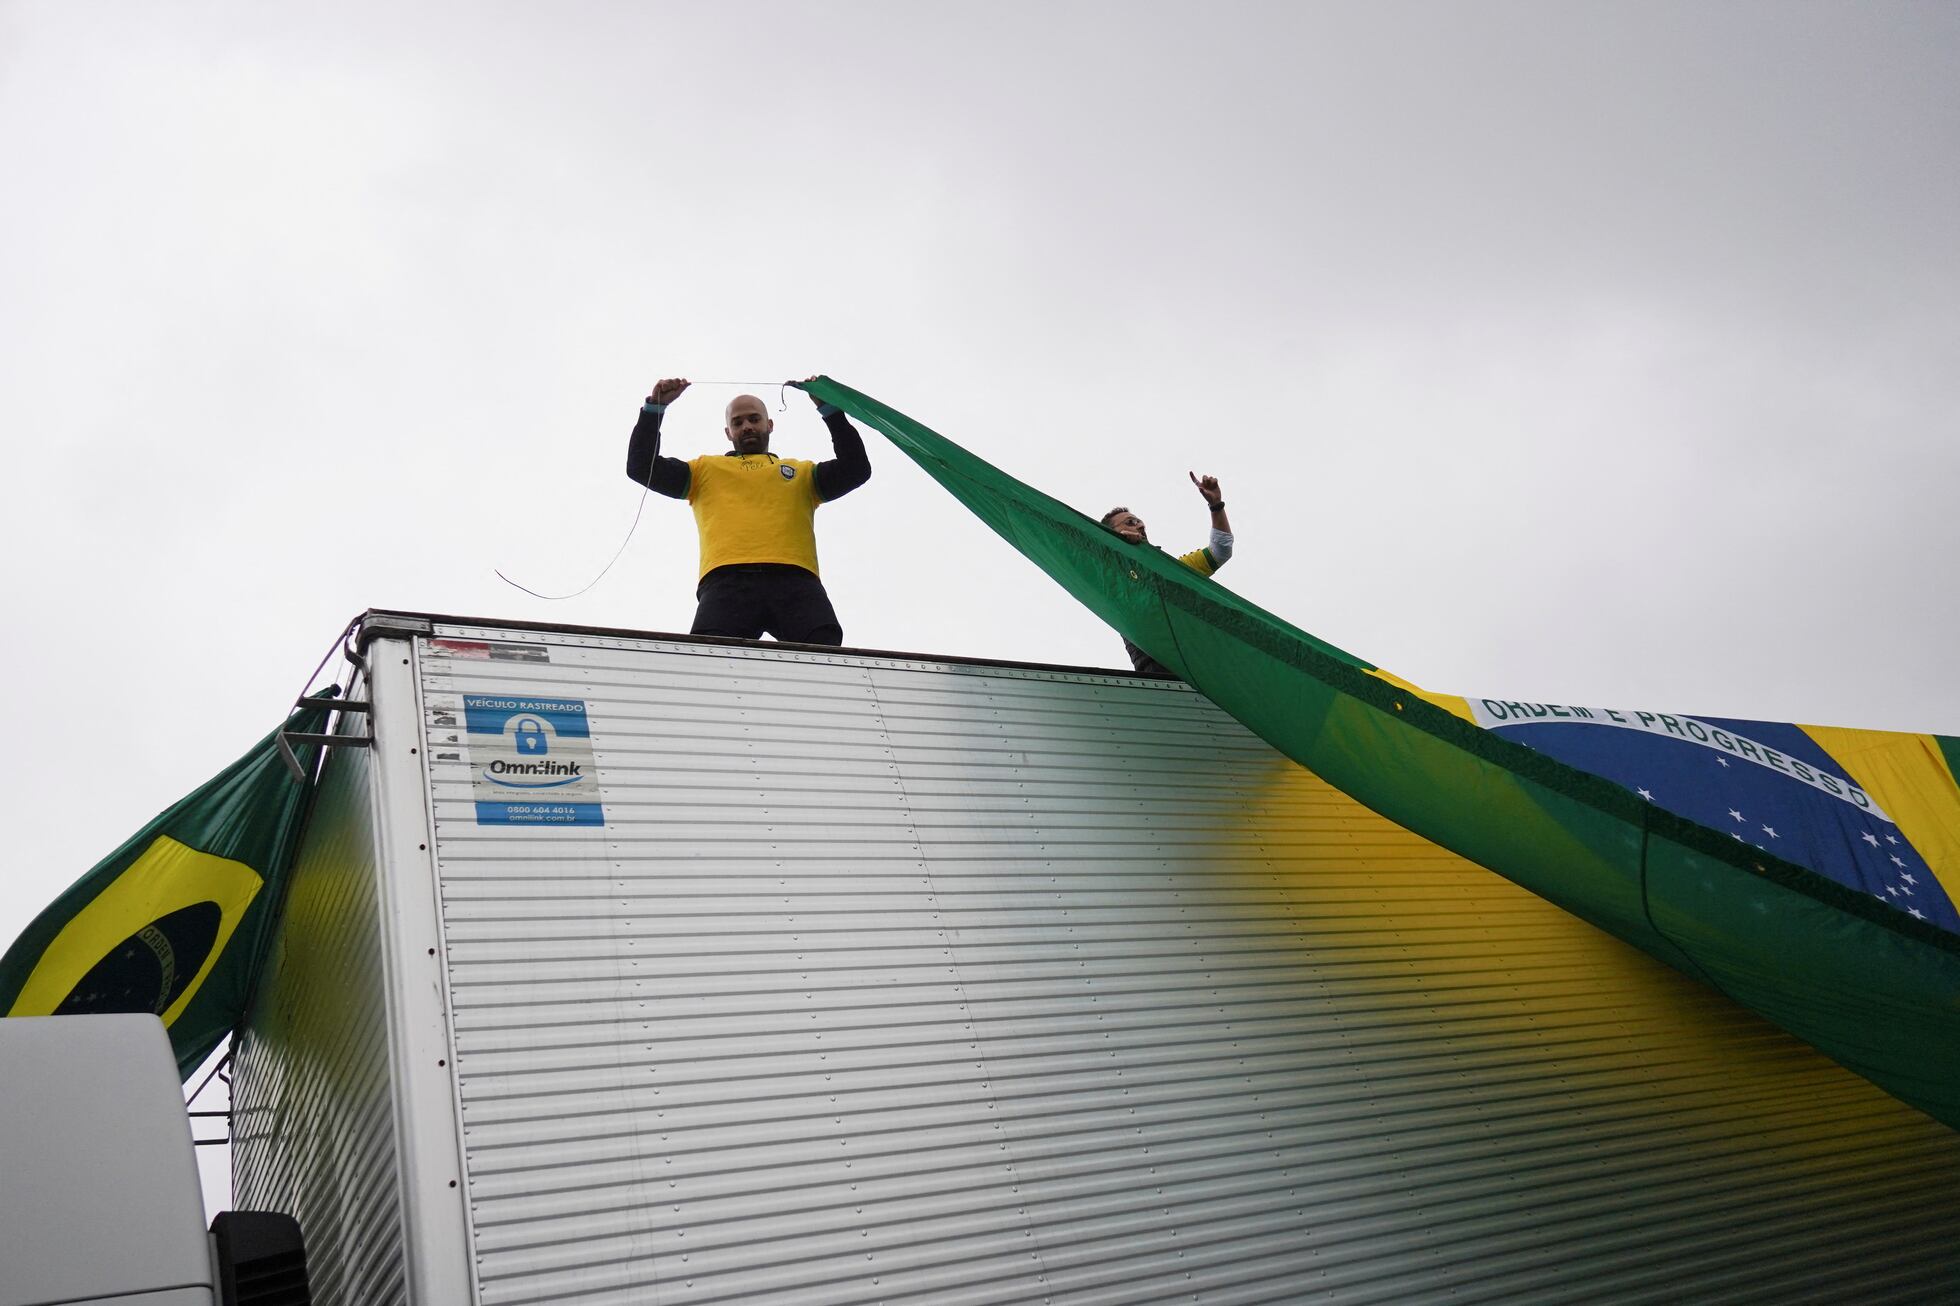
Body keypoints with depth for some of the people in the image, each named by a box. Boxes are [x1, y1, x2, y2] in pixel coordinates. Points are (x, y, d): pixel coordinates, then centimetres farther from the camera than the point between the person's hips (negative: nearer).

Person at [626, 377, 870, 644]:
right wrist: (655, 407, 22)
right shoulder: (706, 470, 35)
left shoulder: (801, 472, 36)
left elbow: (855, 469, 23)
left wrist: (830, 409, 19)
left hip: (795, 581, 1)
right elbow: (641, 467, 29)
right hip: (727, 582, 0)